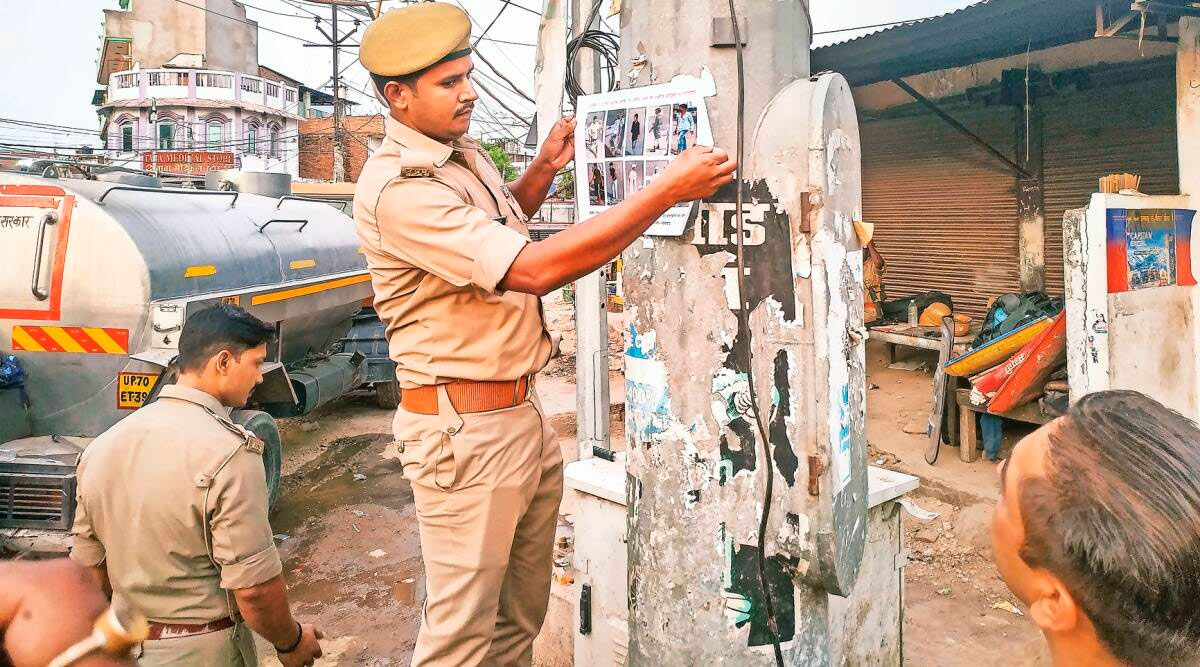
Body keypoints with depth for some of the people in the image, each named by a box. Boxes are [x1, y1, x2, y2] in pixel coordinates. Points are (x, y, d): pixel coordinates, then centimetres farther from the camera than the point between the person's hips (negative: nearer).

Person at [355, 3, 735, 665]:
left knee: (523, 612, 19)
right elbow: (532, 269, -28)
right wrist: (667, 189, -25)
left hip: (522, 409, 9)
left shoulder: (463, 151, 10)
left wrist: (542, 169, 10)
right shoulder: (397, 186, -20)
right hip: (463, 428, -9)